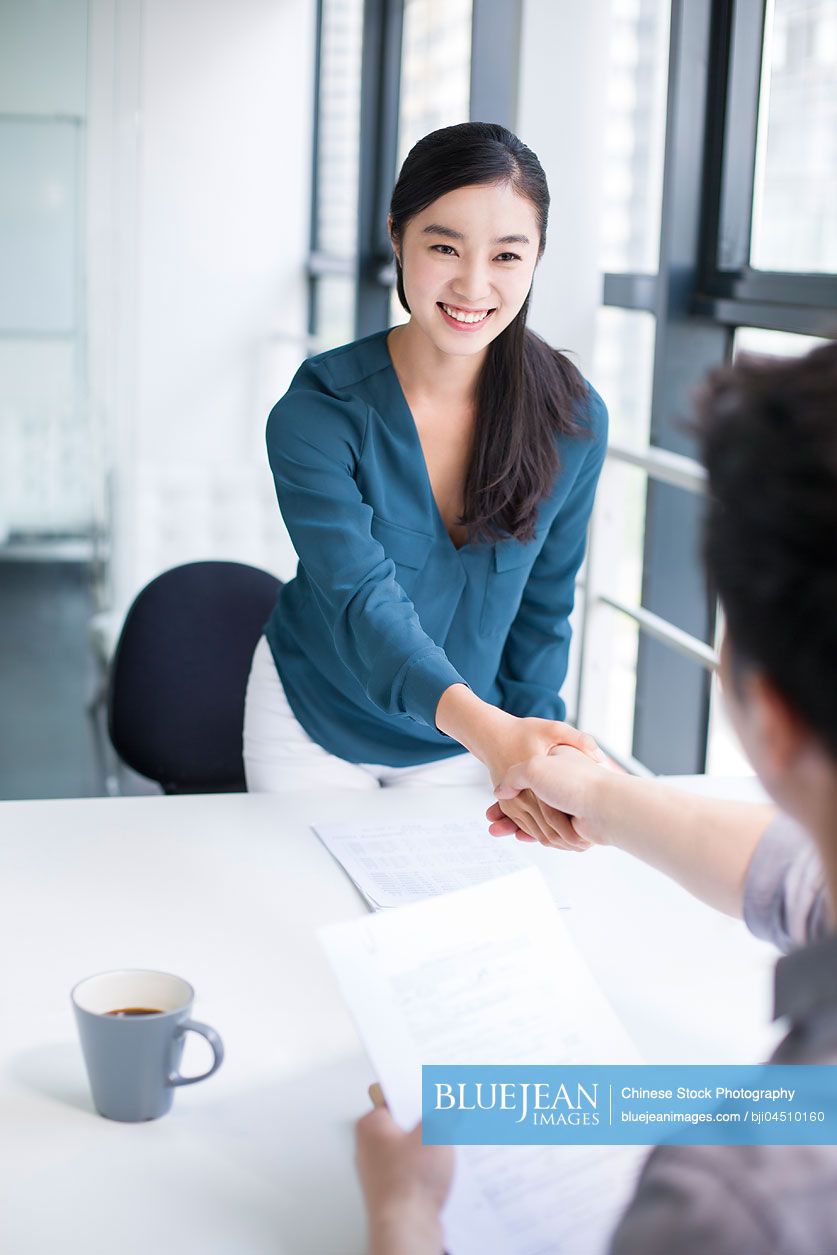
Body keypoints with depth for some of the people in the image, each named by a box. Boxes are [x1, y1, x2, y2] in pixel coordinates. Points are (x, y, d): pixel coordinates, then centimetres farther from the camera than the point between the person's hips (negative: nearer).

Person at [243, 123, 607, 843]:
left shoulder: (575, 421, -15)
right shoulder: (317, 412, -24)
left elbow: (544, 608, -3)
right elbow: (363, 600, -35)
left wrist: (526, 763, -7)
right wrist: (486, 729, -52)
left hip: (461, 747, 2)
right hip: (313, 722, -2)